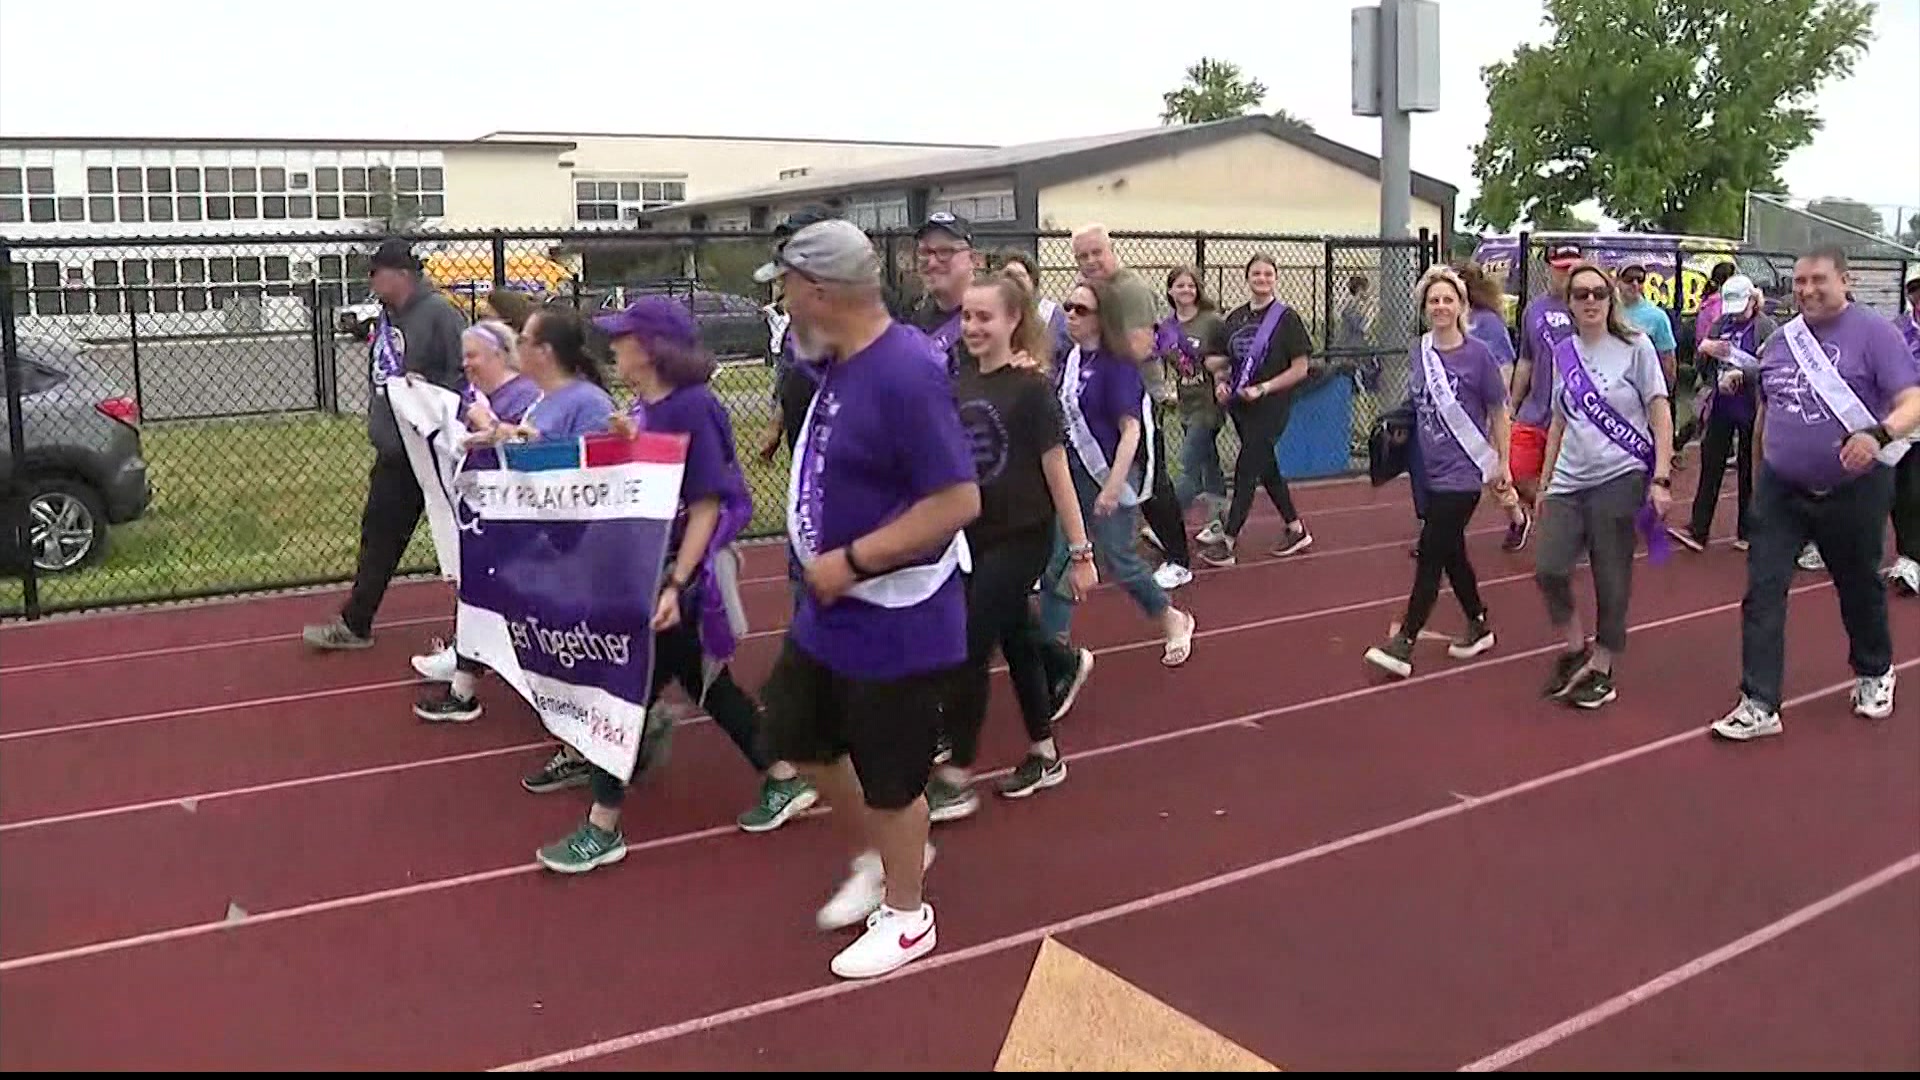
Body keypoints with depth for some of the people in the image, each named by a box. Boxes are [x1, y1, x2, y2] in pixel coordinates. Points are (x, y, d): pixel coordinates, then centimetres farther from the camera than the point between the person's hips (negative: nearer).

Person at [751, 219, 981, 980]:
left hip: (895, 623, -9)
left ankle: (905, 915, 32)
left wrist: (851, 561, -24)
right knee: (797, 736, 21)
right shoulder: (842, 364, 3)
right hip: (831, 611, 9)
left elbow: (958, 501, -28)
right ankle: (875, 855, 43)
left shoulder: (904, 375, -26)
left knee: (889, 776, 8)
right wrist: (826, 557, 7)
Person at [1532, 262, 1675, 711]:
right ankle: (1575, 648, 16)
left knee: (1611, 581, 2)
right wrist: (1544, 483, 18)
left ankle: (1601, 668, 19)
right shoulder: (1563, 352, 9)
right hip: (1569, 482, 4)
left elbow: (1660, 416, -3)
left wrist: (1660, 479, -10)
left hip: (1619, 479, -4)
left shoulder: (1635, 346, -3)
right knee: (1548, 569, -8)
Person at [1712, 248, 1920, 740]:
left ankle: (1874, 673, 43)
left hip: (1854, 491, -3)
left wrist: (1879, 434, -38)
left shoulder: (1874, 334, -10)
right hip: (1781, 491, 4)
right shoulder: (1779, 341, 5)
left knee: (1860, 586, 16)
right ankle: (1759, 705, -2)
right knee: (1762, 590, -6)